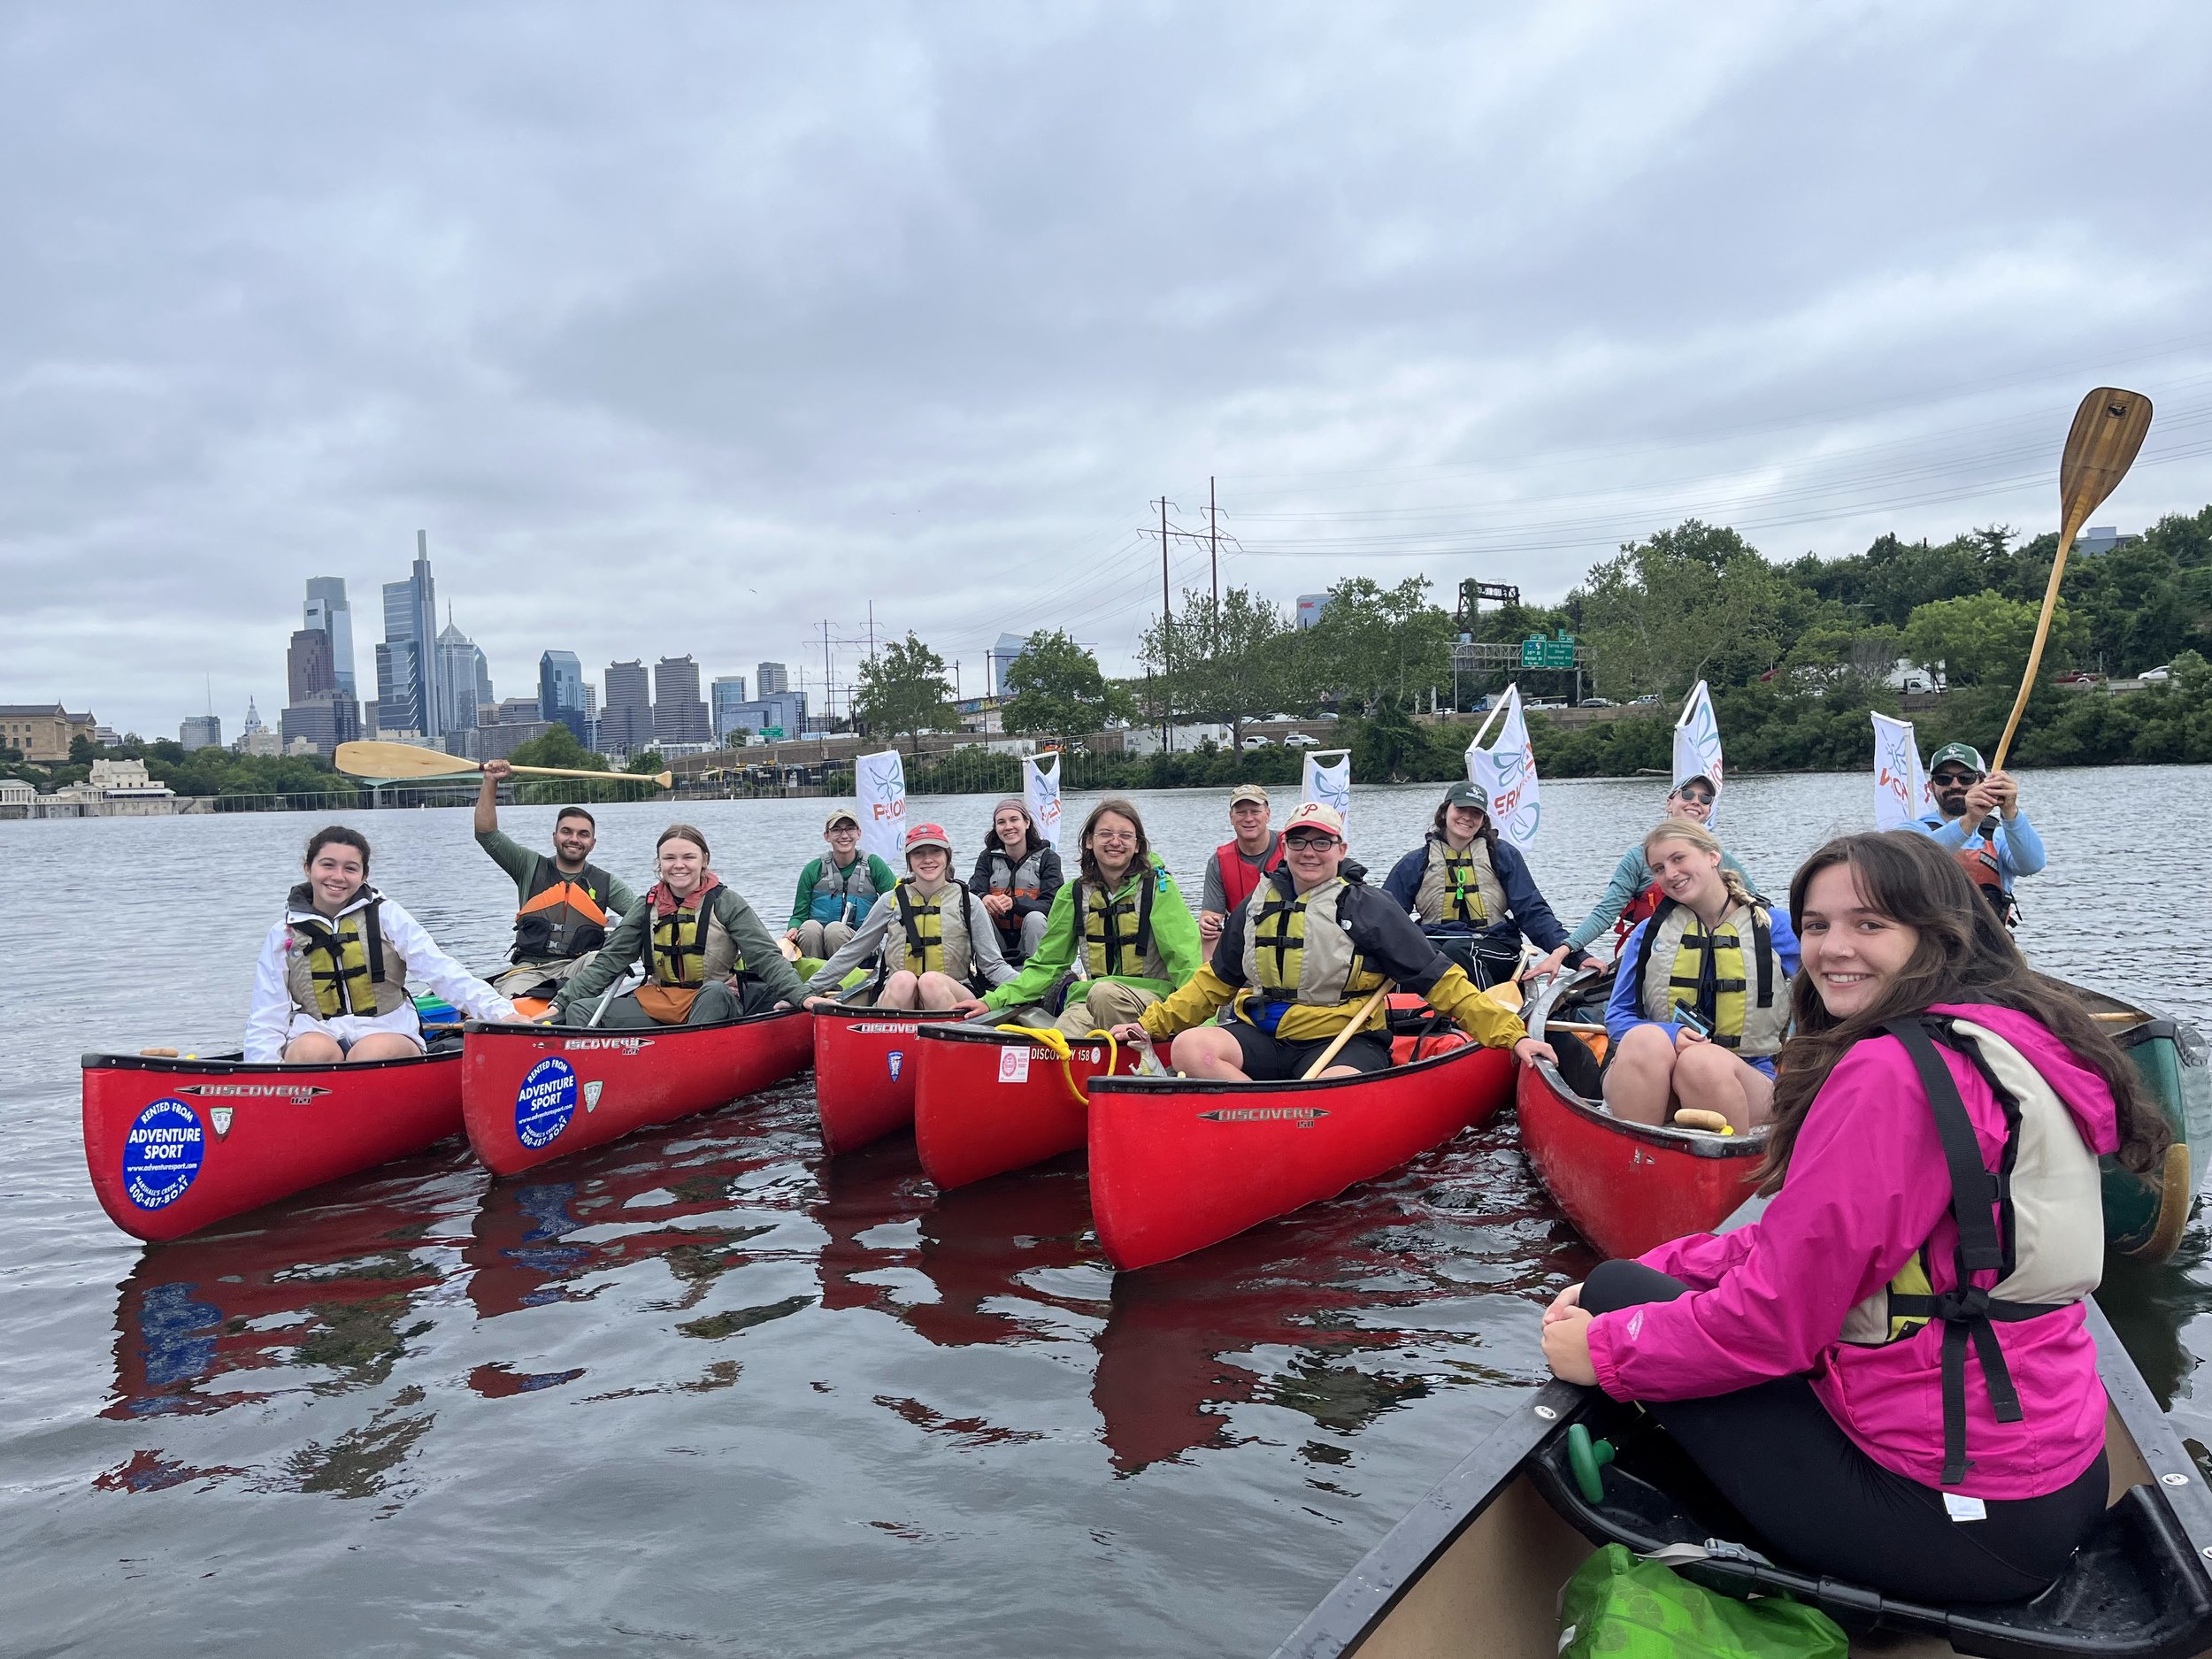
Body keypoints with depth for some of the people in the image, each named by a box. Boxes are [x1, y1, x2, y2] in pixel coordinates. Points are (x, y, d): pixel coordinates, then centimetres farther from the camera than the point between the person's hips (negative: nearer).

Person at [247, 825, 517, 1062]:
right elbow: (266, 1021, 9)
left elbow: (443, 972, -5)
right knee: (316, 1051, -34)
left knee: (375, 1052, -35)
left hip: (389, 1035, -1)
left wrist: (502, 1012, -19)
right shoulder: (283, 935, 10)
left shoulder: (385, 915, 5)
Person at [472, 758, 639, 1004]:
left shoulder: (605, 883, 14)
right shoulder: (531, 867, 15)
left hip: (579, 967, 0)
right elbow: (487, 834, 9)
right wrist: (490, 782, 2)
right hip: (527, 969, 0)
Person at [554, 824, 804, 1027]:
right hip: (658, 1004, 4)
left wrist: (802, 996, -25)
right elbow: (607, 963, 6)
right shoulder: (647, 907, 7)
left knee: (715, 991, -37)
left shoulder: (725, 903, -3)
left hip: (715, 1008, -4)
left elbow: (767, 957, -9)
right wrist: (559, 1004, -6)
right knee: (579, 1011, -13)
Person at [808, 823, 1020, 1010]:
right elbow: (851, 953, 15)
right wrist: (809, 991, 10)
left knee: (931, 980, -34)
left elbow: (993, 965, 3)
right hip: (896, 997, 1)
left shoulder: (968, 903, 8)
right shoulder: (891, 901, 12)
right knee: (903, 979, -33)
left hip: (951, 997, -1)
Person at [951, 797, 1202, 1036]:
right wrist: (993, 1001, 1)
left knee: (1104, 992, -35)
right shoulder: (1074, 894, 9)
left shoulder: (1158, 886, -1)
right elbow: (1047, 962, 12)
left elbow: (1184, 957, -8)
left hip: (1151, 999, -1)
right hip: (1088, 1001, 1)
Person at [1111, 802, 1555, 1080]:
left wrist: (1512, 1034, -8)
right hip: (1262, 1038, 5)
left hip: (1343, 1044, -5)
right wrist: (1150, 1024, 15)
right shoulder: (1256, 906, 14)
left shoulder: (1368, 909, 0)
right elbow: (1214, 981, 24)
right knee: (1188, 1046, -25)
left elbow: (1440, 979, -1)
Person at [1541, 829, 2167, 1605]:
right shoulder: (2015, 1033, 9)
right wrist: (1644, 1275, 7)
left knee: (1616, 1297, -2)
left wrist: (1604, 1348, -6)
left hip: (1950, 1512, -10)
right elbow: (1806, 1248, 11)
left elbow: (1772, 1319, -21)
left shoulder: (1892, 1070, -23)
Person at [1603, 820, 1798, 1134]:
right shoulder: (1648, 933, 11)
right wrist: (1671, 1035, -11)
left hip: (1743, 1080, -1)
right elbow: (1618, 1016, 8)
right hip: (1650, 1082, 1)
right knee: (1645, 1039, -33)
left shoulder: (1776, 929, 6)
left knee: (1704, 1061, -36)